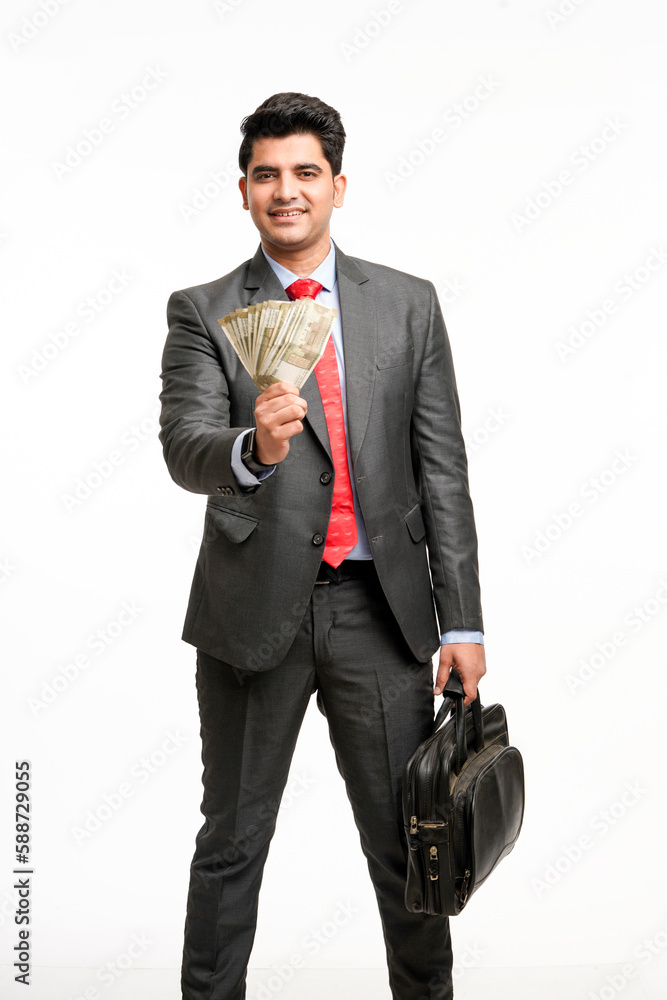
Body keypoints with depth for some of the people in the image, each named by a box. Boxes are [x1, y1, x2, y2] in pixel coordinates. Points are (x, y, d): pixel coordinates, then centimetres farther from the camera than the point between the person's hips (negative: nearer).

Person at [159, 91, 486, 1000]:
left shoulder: (408, 304, 6)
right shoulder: (201, 313, 2)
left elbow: (442, 471, 4)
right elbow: (183, 450, -13)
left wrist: (462, 622, 0)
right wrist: (252, 450, -36)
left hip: (383, 610, 1)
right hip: (254, 609, -1)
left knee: (409, 843, 11)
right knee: (232, 841, 12)